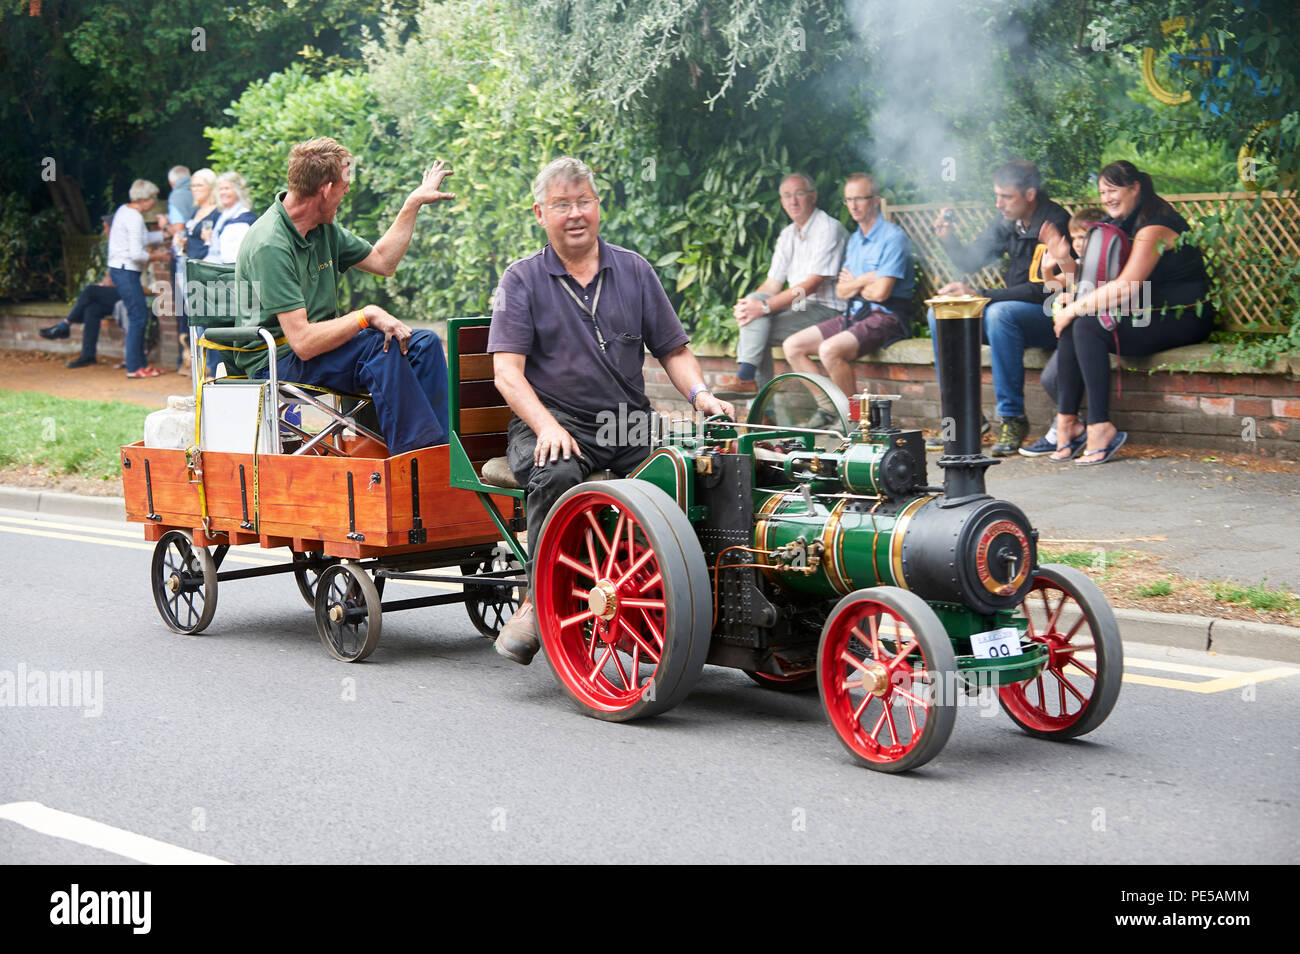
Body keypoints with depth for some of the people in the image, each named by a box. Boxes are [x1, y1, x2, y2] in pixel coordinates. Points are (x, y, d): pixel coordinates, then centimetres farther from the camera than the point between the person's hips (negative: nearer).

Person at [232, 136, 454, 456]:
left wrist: (414, 202, 22)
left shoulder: (324, 230, 5)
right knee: (381, 348, -27)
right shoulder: (270, 246, -23)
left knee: (423, 344, -4)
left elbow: (382, 261, 23)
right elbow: (304, 342, -27)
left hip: (320, 344, 9)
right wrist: (367, 315, -23)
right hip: (276, 361, -9)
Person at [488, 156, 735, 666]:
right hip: (551, 421, -3)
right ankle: (537, 602, -23)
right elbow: (507, 373, -5)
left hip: (629, 424, 3)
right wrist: (547, 426, -22)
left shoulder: (633, 270, 14)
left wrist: (700, 394, -5)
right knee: (558, 474, -37)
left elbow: (673, 350, 16)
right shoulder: (522, 280, 4)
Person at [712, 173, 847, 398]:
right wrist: (747, 304, -10)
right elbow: (773, 284, 13)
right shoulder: (788, 234, 16)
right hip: (798, 306, 8)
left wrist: (764, 307, -25)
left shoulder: (829, 229, -12)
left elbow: (812, 284, -20)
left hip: (826, 310, -8)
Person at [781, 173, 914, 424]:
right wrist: (864, 280, -8)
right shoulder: (854, 239, 18)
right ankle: (828, 409, 0)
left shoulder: (893, 237, -10)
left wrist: (853, 284, 2)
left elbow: (880, 292, -18)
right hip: (853, 314, 9)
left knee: (829, 350, -31)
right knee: (792, 346, -1)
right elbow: (841, 291, 13)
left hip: (885, 316, -9)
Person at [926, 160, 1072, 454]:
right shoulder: (1008, 223, 5)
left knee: (1000, 313, -37)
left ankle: (1013, 419, -29)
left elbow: (1042, 290, -24)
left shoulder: (1055, 224, -18)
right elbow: (971, 261, 16)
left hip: (1051, 317, -8)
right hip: (1013, 311, 8)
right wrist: (947, 238, -5)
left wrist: (980, 295, -26)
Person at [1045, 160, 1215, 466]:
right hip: (1148, 314, 10)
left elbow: (1125, 288, -24)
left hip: (1183, 319, -10)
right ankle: (1066, 420, -14)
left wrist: (1074, 309, -17)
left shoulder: (1154, 228, -15)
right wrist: (1063, 256, -1)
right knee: (1073, 324, -8)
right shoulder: (1128, 224, 16)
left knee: (1088, 326, -25)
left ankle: (1100, 428, -26)